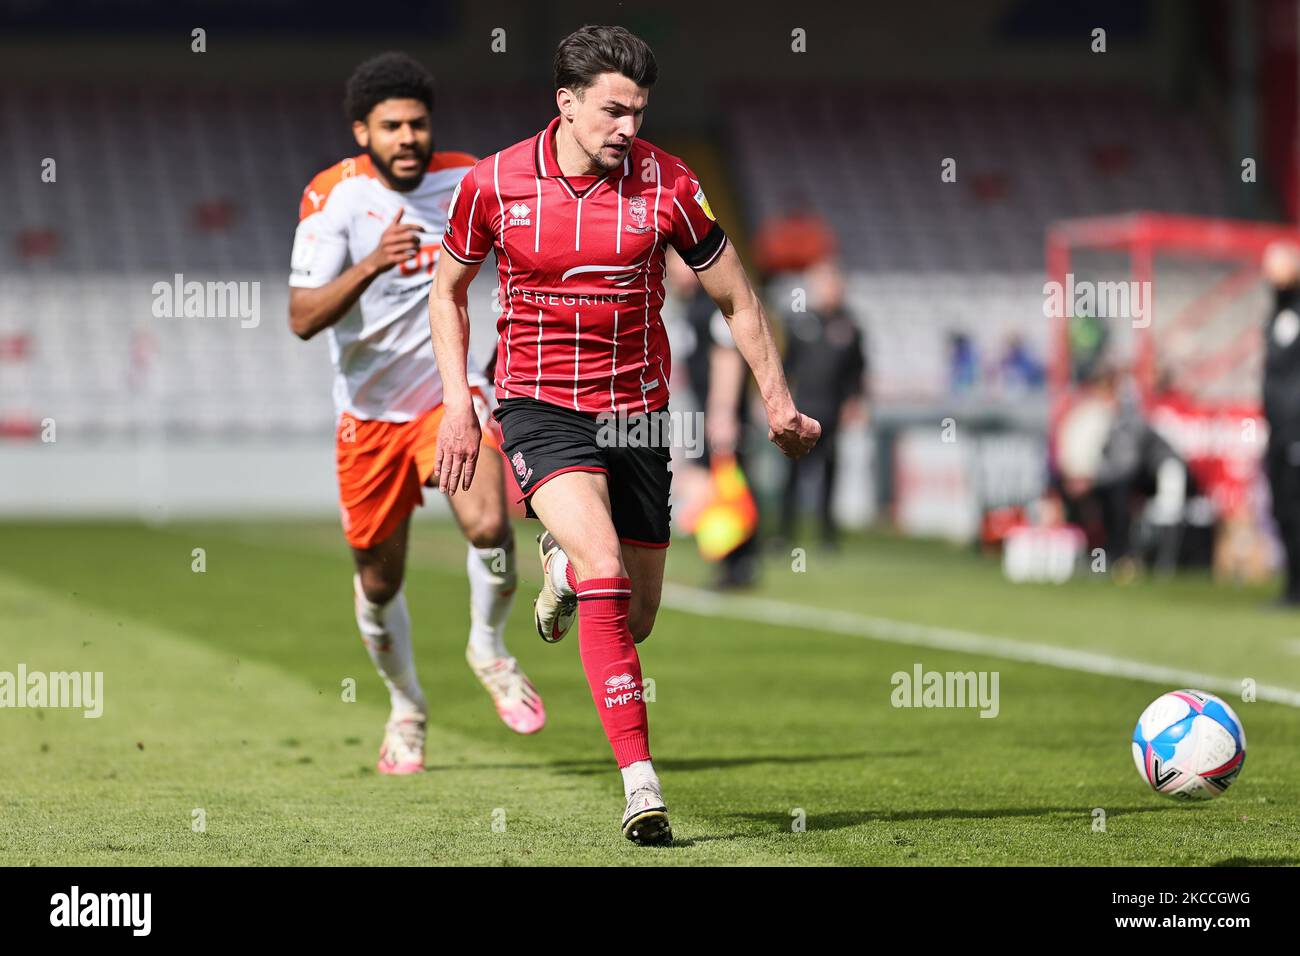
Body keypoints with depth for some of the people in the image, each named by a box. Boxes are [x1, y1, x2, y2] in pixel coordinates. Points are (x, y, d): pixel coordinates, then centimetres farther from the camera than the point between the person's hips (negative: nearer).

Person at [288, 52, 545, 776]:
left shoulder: (466, 181, -5)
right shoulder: (333, 198, -15)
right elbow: (303, 318, -26)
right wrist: (371, 265, -40)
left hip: (450, 393, 1)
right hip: (369, 411, 0)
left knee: (489, 526, -25)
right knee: (380, 580, 10)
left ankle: (489, 649, 4)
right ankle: (407, 708, 35)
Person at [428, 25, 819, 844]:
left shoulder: (667, 184, -6)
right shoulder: (495, 183, -6)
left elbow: (736, 297, 6)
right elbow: (449, 291, 11)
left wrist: (778, 400, 3)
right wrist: (459, 401, 2)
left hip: (635, 410, 2)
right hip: (540, 405, -2)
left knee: (634, 621, 6)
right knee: (604, 570, -26)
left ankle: (564, 562, 44)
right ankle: (641, 786, -26)